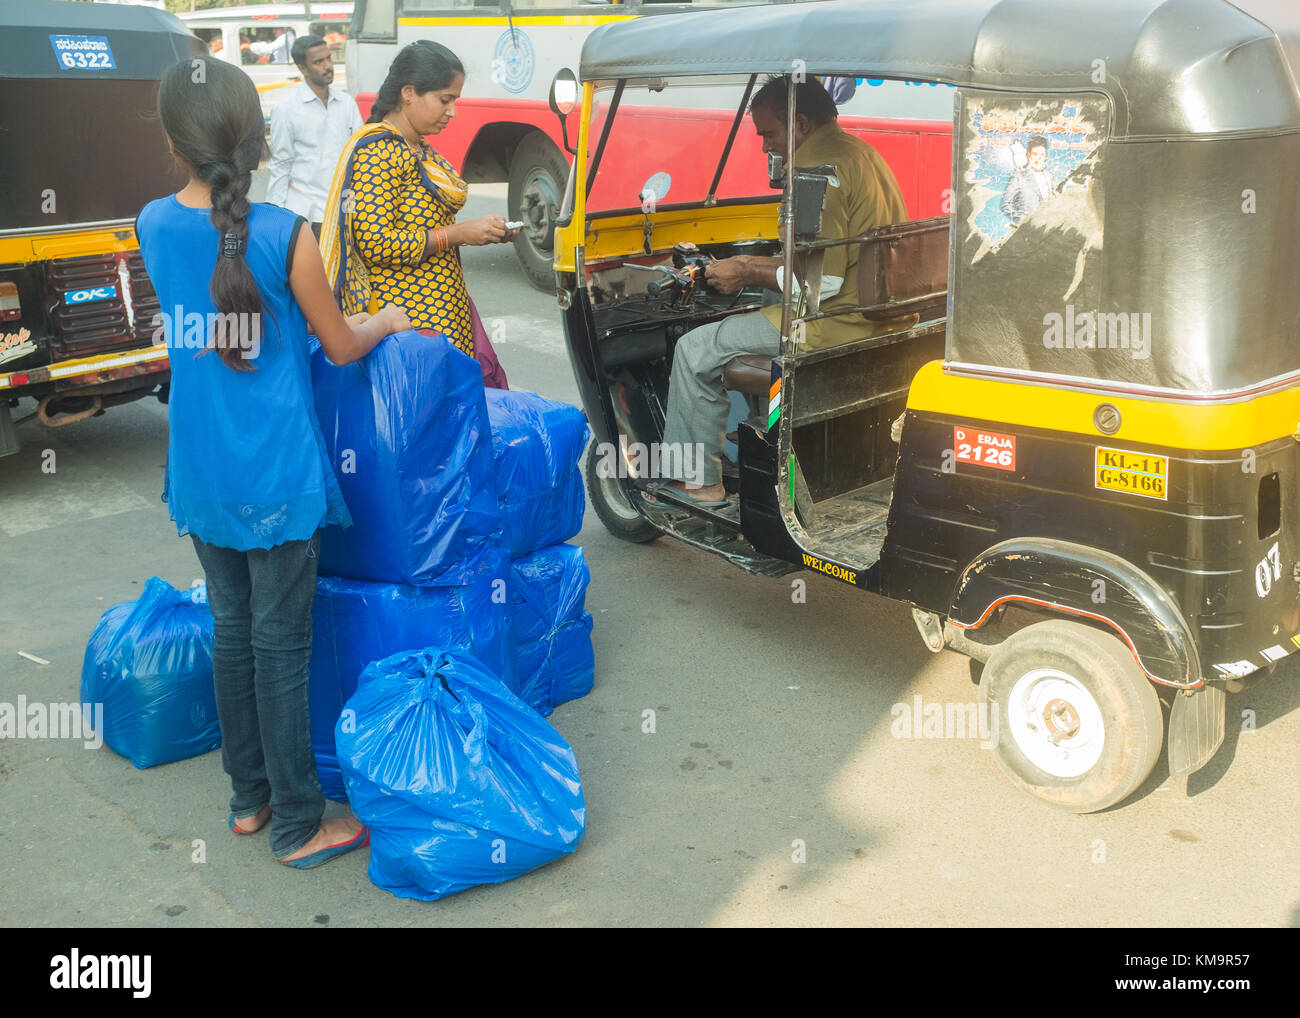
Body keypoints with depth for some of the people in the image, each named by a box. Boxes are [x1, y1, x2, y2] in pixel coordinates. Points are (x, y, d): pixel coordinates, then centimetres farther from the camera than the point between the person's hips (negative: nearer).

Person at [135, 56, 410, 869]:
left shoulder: (154, 225, -1)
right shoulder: (284, 235, -16)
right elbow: (342, 347, -5)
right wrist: (390, 321, 15)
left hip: (199, 473, 5)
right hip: (276, 475, -5)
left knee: (233, 630, 18)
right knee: (281, 646, 3)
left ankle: (248, 797, 32)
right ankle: (298, 825, 16)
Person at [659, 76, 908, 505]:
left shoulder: (822, 168, -18)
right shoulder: (858, 151, 16)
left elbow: (824, 281, -22)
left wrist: (750, 275, -9)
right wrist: (758, 265, 17)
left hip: (840, 322, -11)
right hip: (879, 315, 11)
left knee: (696, 350, -2)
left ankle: (698, 481, 5)